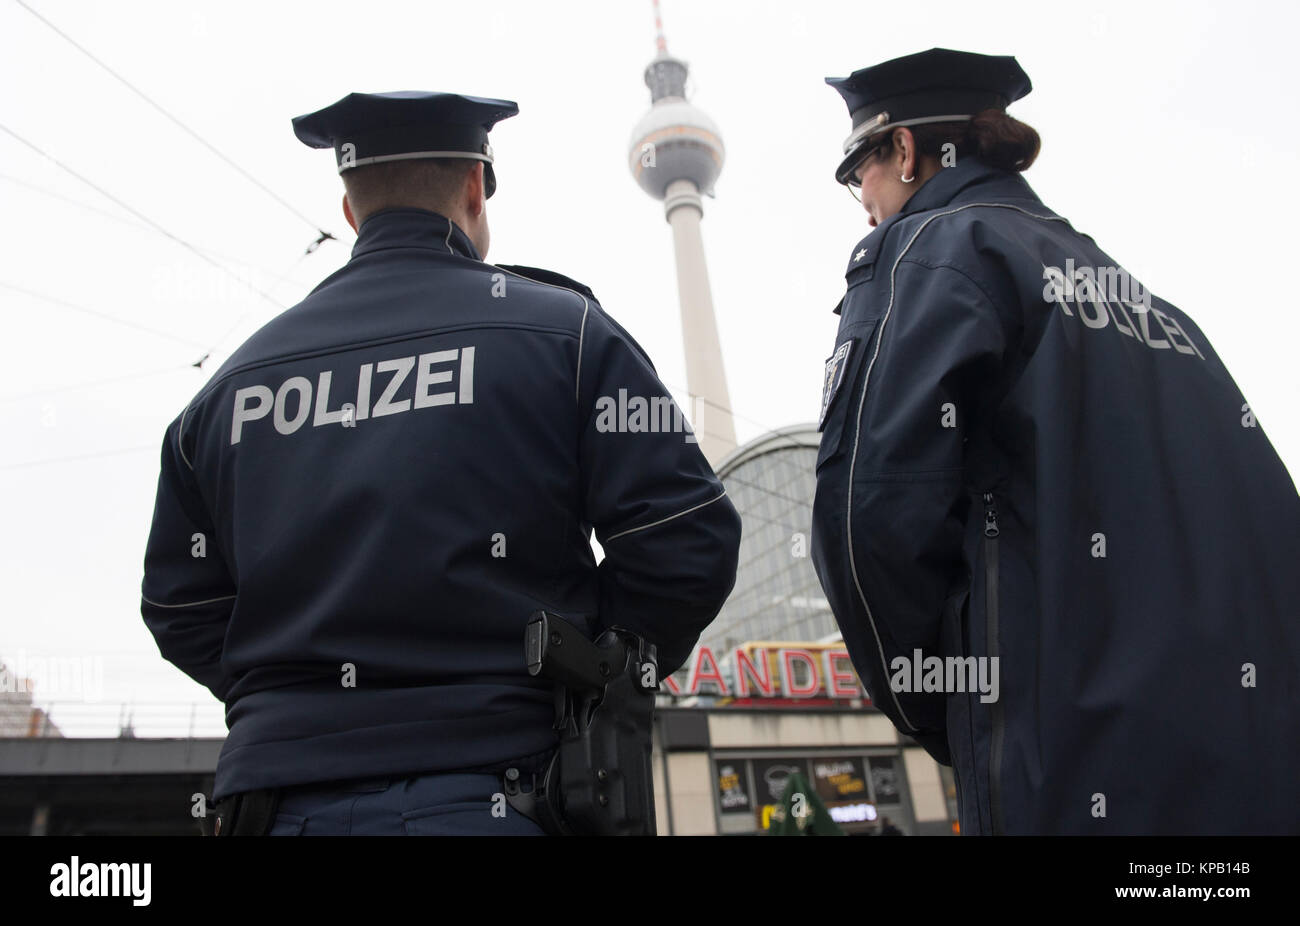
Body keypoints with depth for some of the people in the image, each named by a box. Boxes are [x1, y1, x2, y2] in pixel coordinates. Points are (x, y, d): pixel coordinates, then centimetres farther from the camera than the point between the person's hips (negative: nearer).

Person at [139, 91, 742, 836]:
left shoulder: (234, 380, 10)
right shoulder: (561, 328, -2)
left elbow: (183, 614, 12)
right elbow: (686, 544, -8)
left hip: (284, 798, 4)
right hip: (487, 792, -3)